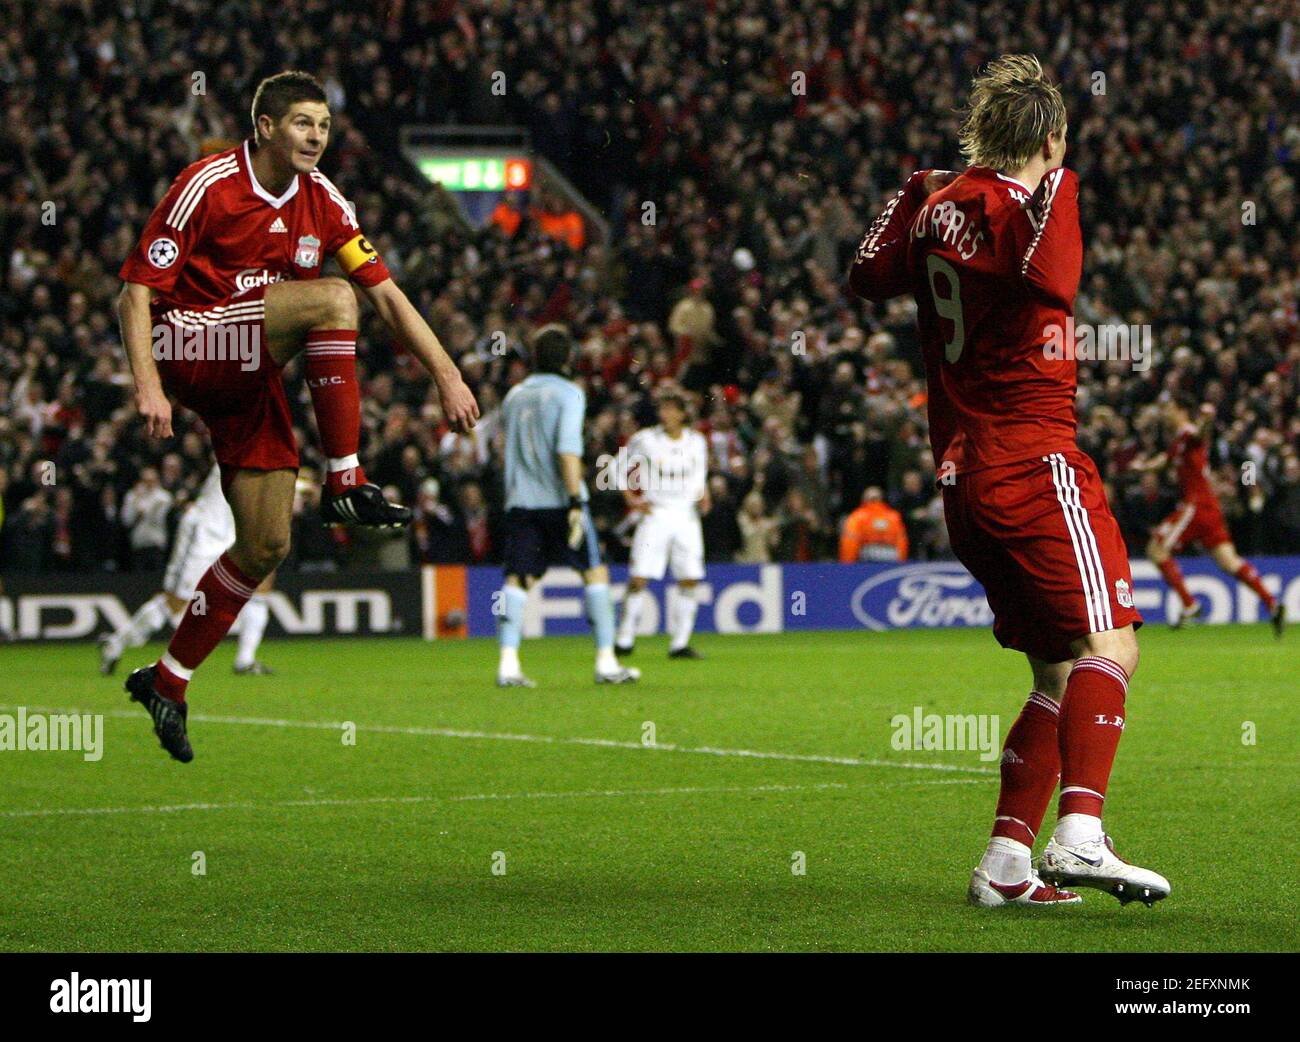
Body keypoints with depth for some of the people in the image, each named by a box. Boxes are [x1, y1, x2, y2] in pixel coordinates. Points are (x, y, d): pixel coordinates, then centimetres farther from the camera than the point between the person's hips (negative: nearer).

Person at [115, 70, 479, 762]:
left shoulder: (321, 201, 4)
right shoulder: (208, 185, -12)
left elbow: (386, 294, 6)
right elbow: (137, 289, -13)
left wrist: (447, 375, -2)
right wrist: (147, 385, -25)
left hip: (250, 373, 7)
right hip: (184, 344, -7)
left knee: (266, 546, 0)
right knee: (330, 299, -27)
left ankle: (167, 681, 13)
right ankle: (346, 485, -24)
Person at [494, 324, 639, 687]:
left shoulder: (514, 396, 15)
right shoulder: (567, 392, -4)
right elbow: (568, 449, -15)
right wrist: (577, 501, -18)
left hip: (519, 502, 5)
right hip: (558, 499, -5)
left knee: (517, 579, 1)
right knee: (595, 573, 4)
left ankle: (508, 664, -12)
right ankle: (606, 663, 1)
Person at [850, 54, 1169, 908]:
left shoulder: (938, 205, 13)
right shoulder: (1015, 206, -10)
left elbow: (870, 276, 29)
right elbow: (1050, 278, -31)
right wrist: (1058, 188, -16)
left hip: (965, 476, 9)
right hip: (1036, 463, -9)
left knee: (1061, 675, 11)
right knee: (1108, 642, -13)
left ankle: (1006, 861, 6)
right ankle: (1079, 833, -29)